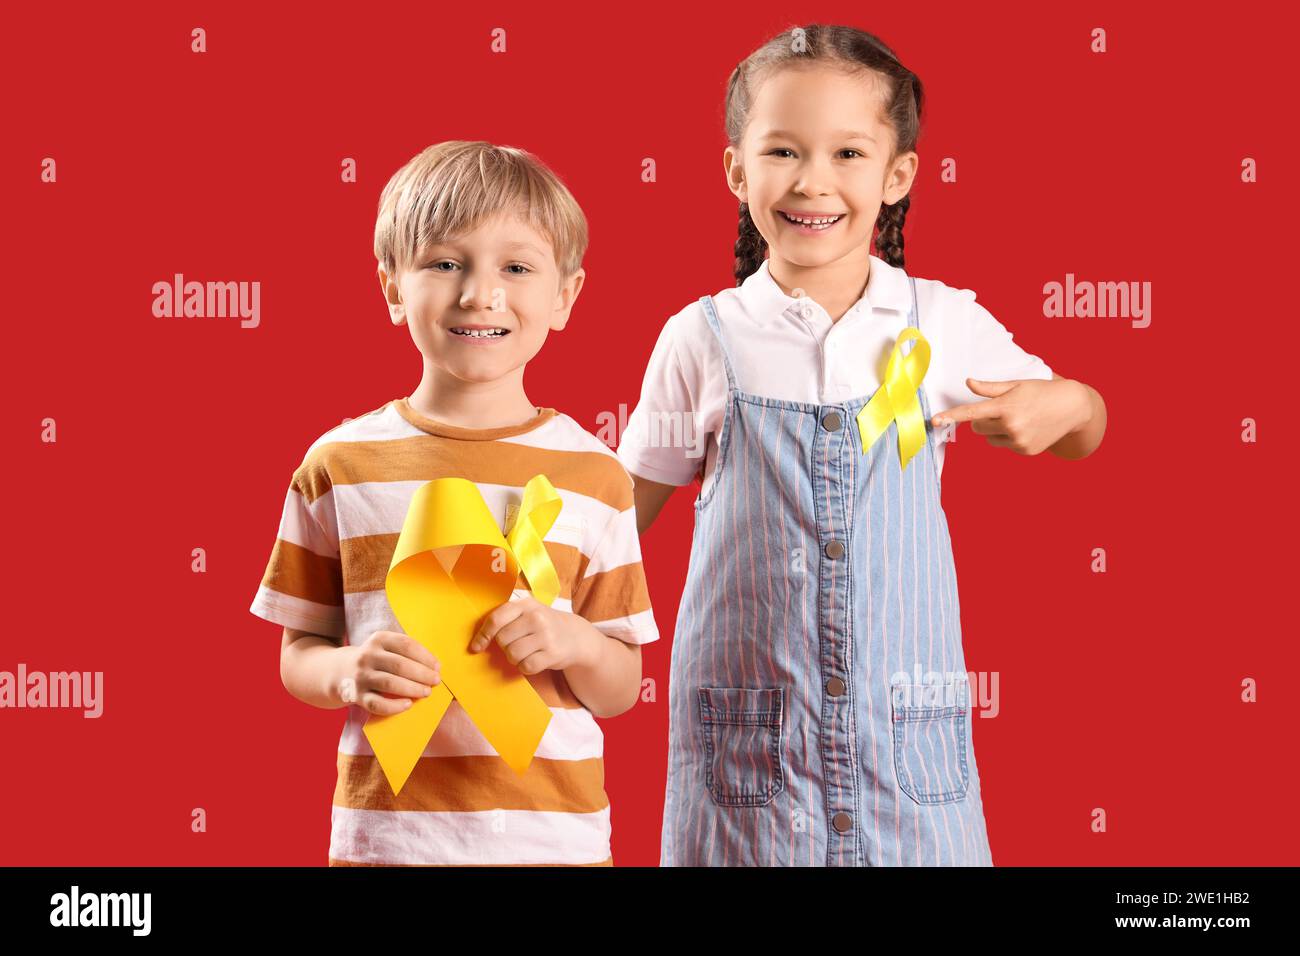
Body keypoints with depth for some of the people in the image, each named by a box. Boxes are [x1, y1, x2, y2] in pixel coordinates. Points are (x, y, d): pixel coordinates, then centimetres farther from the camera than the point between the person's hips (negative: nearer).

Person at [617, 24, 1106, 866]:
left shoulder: (947, 326, 0)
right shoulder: (703, 338, -2)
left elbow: (1080, 437, 15)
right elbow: (625, 508, 8)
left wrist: (1065, 403, -7)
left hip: (907, 745, 1)